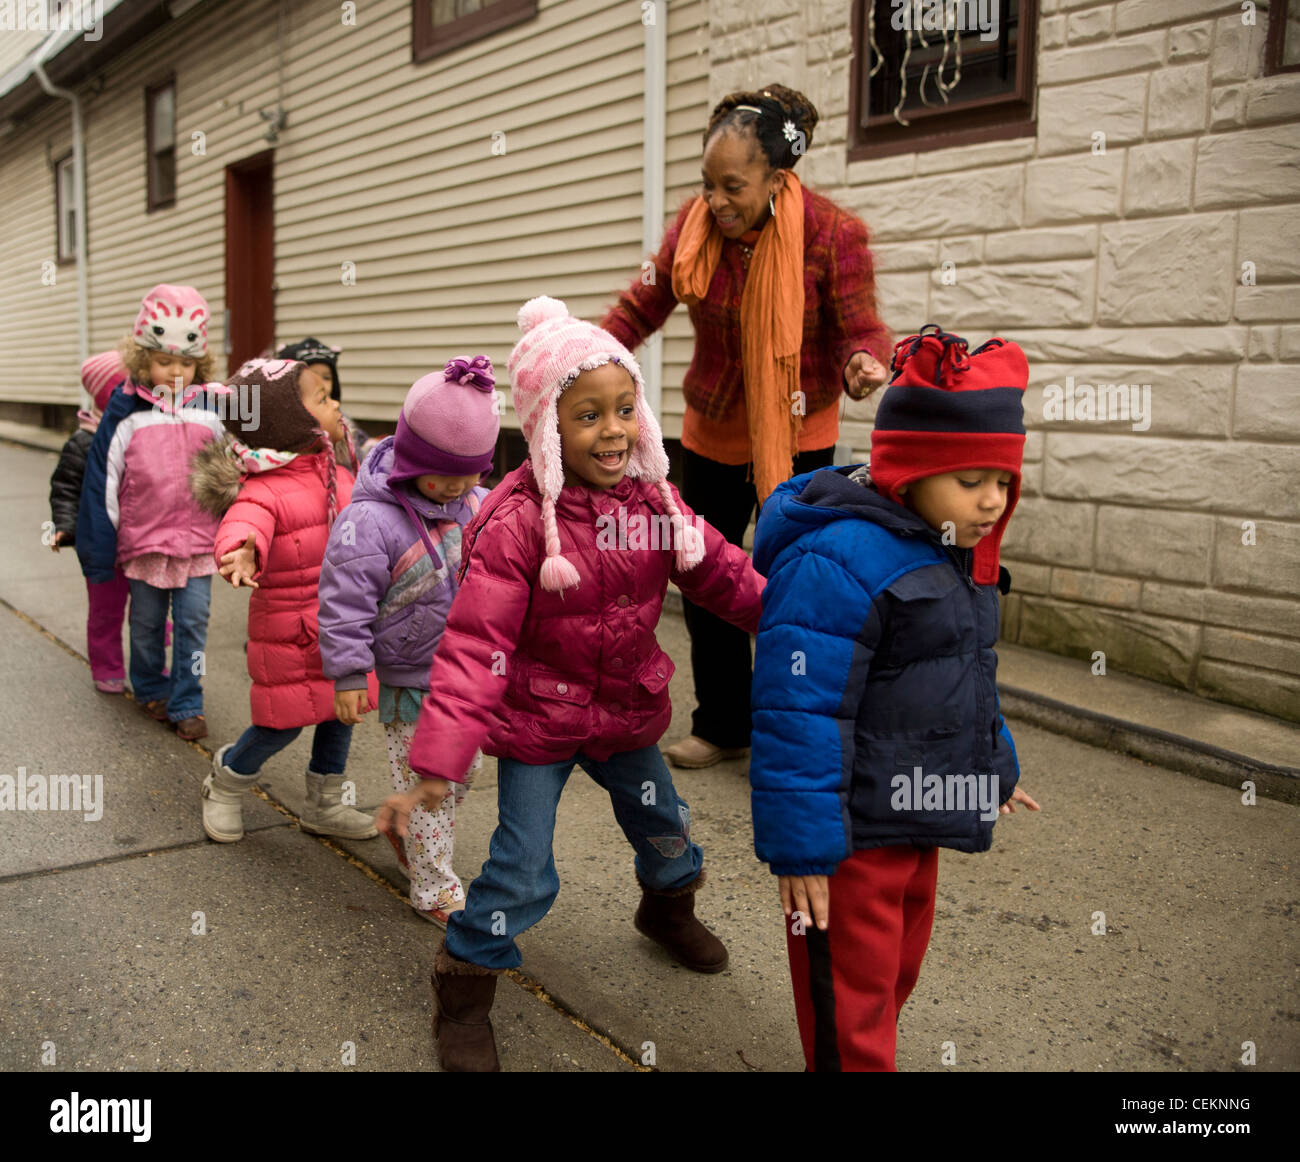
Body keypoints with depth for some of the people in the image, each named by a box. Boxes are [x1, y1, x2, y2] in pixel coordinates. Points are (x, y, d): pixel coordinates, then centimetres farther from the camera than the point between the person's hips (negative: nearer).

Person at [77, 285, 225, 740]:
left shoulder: (213, 410, -2)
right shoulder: (126, 416, -6)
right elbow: (102, 484, -2)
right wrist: (99, 549, -2)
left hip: (197, 540, 0)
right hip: (143, 540, 0)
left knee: (193, 621, 0)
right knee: (146, 624, 15)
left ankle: (186, 703, 12)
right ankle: (150, 689, 35)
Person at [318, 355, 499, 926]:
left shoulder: (481, 506, -2)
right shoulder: (370, 521, -23)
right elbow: (345, 605, -19)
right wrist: (349, 674, -17)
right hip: (411, 682, -7)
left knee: (463, 770, 20)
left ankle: (406, 834, 46)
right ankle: (434, 889, 20)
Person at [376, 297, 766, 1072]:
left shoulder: (653, 500, -7)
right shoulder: (515, 522, -26)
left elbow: (721, 573, 1)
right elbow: (476, 645, -29)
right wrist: (437, 767, -33)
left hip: (629, 712, 6)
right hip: (537, 723, -6)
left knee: (663, 824, 25)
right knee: (523, 874, -1)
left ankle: (669, 909, 58)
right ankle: (464, 995, 23)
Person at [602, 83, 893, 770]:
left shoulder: (831, 235, -17)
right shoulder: (693, 226, -7)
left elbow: (858, 331, -14)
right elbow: (644, 306, 5)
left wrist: (862, 365, -38)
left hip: (797, 432, -4)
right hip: (712, 430, 4)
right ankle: (722, 727, 28)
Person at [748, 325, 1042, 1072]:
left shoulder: (954, 557, 7)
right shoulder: (837, 561, -26)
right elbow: (798, 710, -26)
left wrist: (995, 767, 31)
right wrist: (802, 843, -23)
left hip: (918, 824, 10)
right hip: (854, 836, -9)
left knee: (897, 970, 25)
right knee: (850, 1000, 5)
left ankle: (869, 1049, 47)